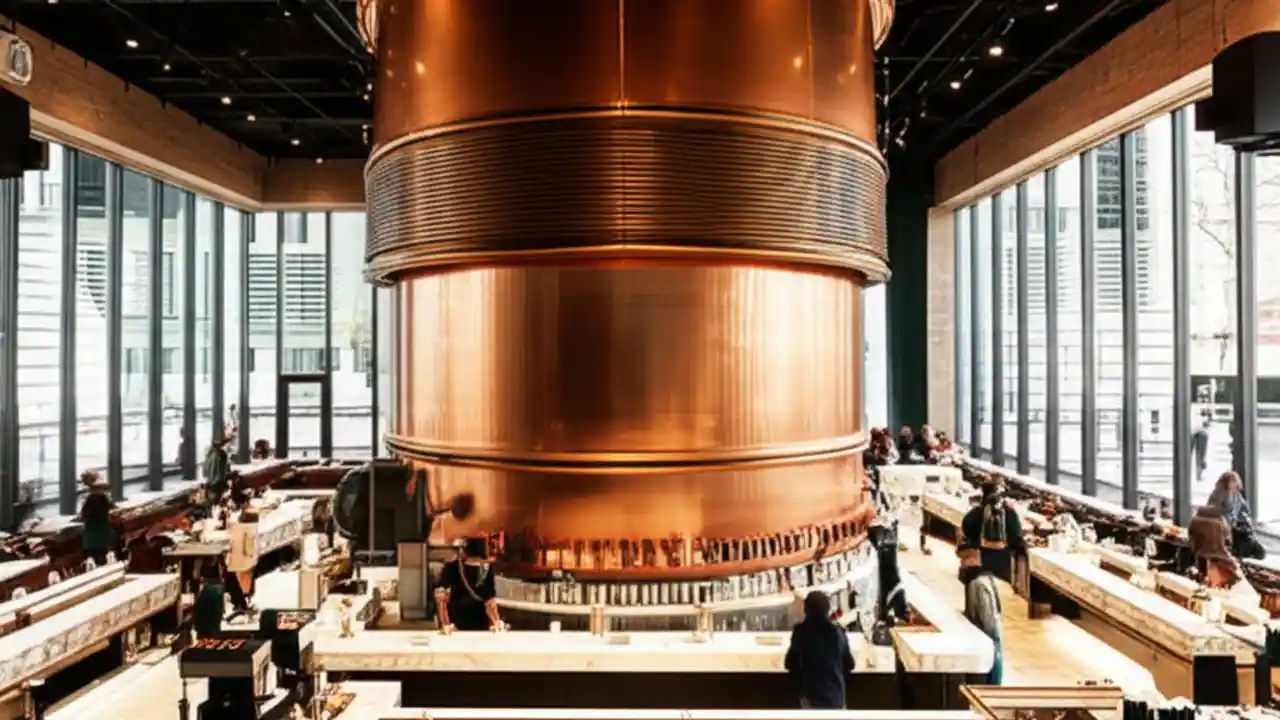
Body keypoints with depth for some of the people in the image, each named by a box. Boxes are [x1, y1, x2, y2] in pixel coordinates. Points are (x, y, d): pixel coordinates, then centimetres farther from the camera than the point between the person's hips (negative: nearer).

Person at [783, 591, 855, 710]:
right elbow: (849, 665, 3)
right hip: (835, 694, 0)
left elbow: (790, 664, -2)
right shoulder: (837, 633, -9)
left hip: (811, 694, 0)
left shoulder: (800, 633, -11)